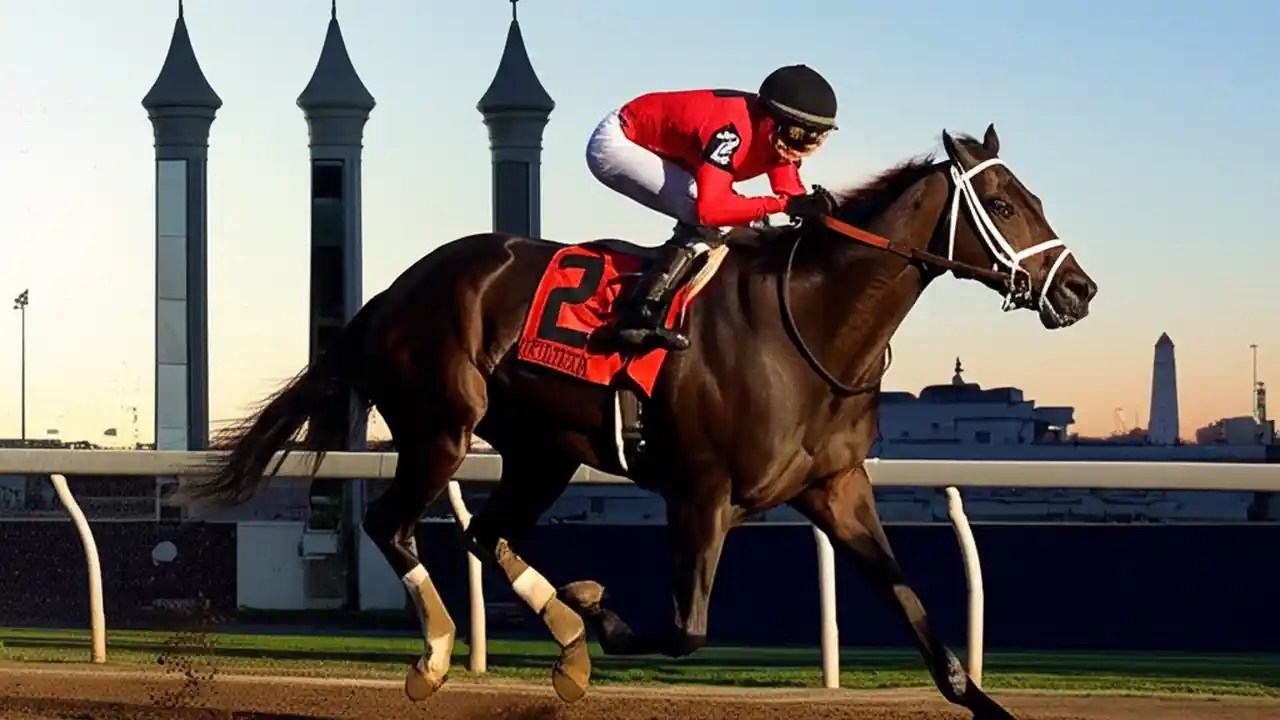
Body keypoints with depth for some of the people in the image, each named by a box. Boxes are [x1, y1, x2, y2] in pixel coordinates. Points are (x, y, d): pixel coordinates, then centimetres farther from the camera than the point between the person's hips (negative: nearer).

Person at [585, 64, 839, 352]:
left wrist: (811, 207, -26)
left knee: (740, 218, 3)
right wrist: (782, 203, -40)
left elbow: (793, 195, -4)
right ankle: (637, 316, -27)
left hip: (660, 150, 10)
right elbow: (710, 207, -42)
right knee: (708, 219, -24)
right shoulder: (732, 130, -35)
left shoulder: (779, 136, -8)